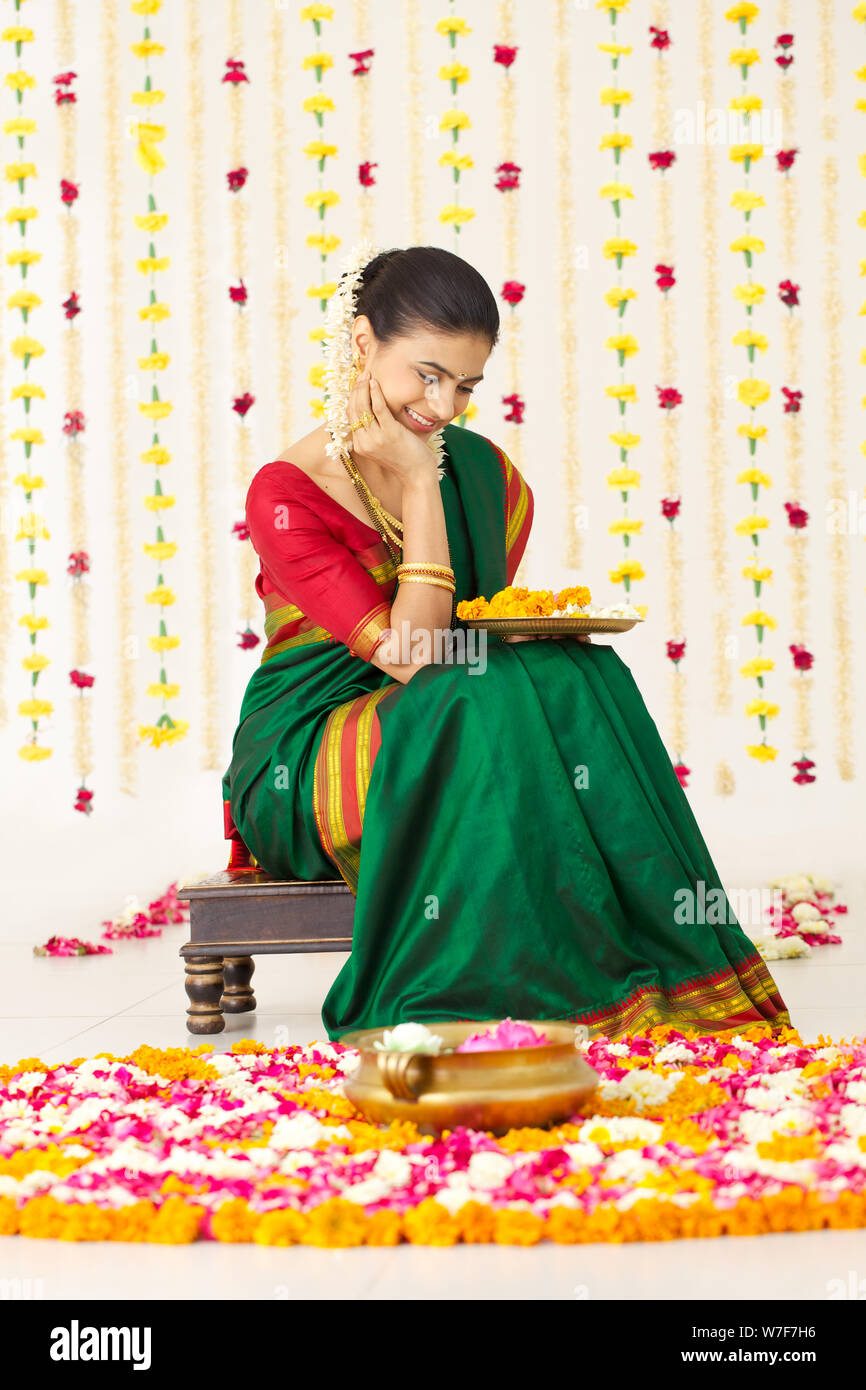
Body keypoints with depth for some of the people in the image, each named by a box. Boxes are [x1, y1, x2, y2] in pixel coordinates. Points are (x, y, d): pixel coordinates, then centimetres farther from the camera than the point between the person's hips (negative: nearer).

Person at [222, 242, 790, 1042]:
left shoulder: (481, 474, 6)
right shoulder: (285, 497, -14)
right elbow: (413, 654, -20)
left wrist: (536, 624, -8)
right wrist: (420, 484, -19)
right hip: (304, 761, -5)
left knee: (580, 676, -25)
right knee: (503, 702, -33)